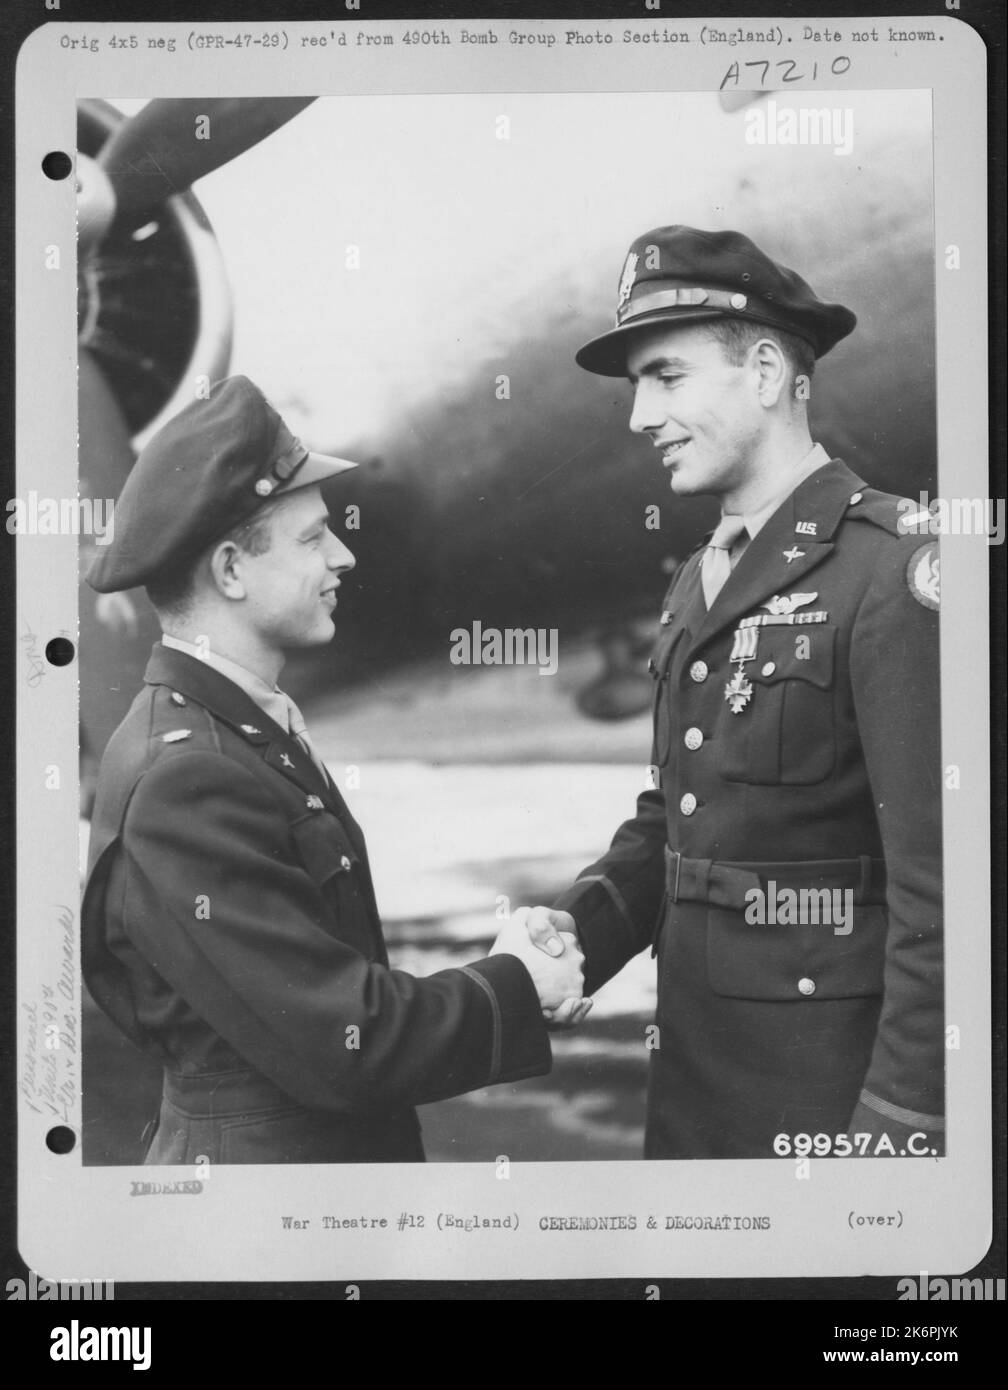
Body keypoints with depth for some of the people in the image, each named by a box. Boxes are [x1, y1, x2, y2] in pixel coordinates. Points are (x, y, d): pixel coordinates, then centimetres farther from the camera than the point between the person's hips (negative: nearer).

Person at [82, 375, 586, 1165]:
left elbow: (324, 978, 8)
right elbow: (341, 1043, -24)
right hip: (263, 1153, -9)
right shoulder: (182, 781, -24)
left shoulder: (252, 730, 5)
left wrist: (505, 972, -3)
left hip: (347, 1144, 9)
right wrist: (516, 988, -11)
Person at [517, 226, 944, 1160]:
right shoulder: (698, 582, 10)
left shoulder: (893, 574, -16)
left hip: (832, 1081, -7)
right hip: (691, 1063, 7)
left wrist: (895, 1127, -19)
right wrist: (581, 925, -1)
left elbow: (940, 888, -19)